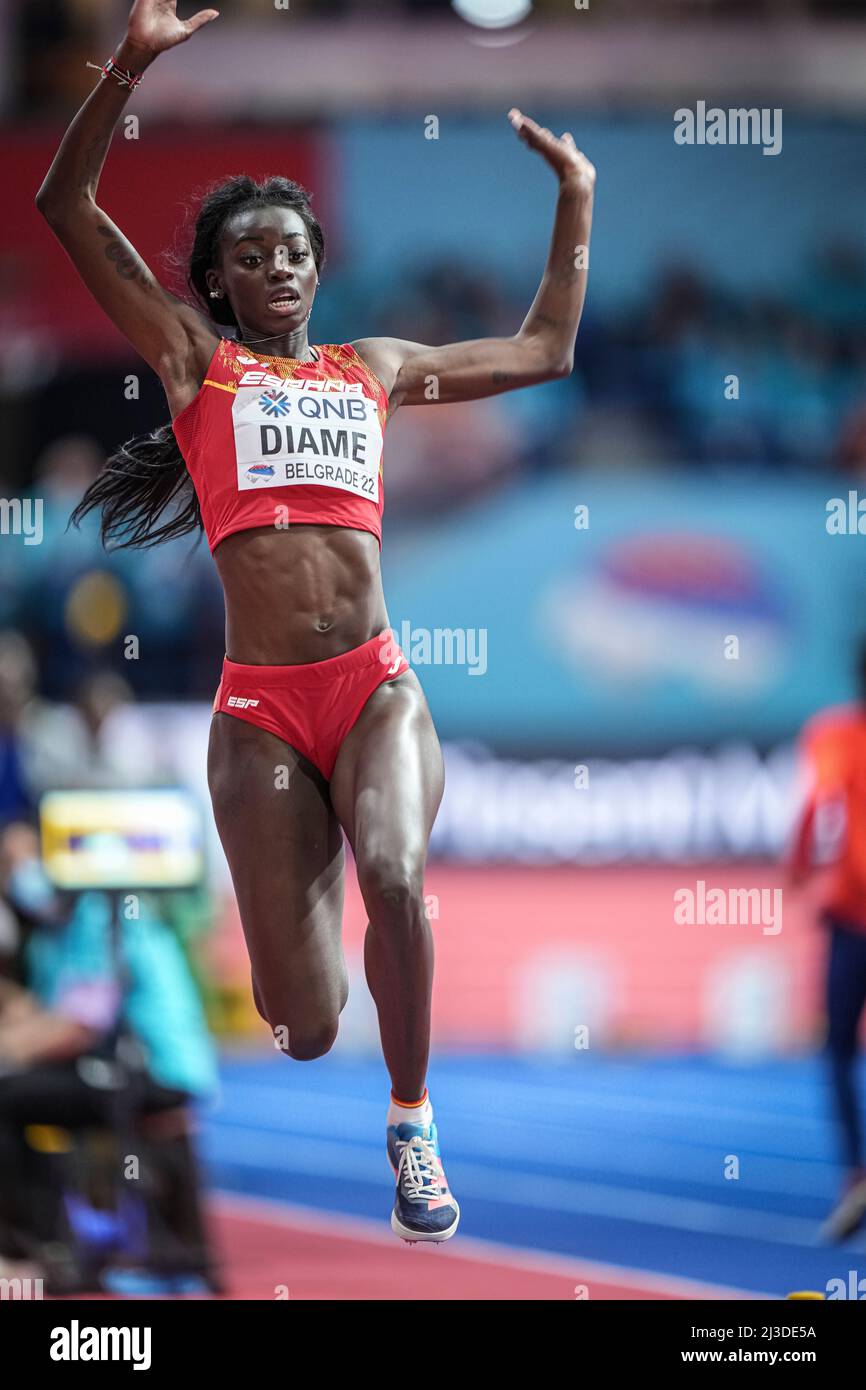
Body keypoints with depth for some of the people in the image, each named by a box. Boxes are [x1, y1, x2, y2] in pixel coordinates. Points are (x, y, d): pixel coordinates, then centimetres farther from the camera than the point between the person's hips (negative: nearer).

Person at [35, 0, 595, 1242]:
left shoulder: (375, 369, 19)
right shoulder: (195, 359, 11)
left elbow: (544, 353, 31)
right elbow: (67, 206, 2)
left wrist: (576, 201, 32)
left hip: (376, 687, 2)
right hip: (261, 707, -2)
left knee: (397, 878, -31)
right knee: (300, 1024, -3)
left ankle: (413, 1120, -9)